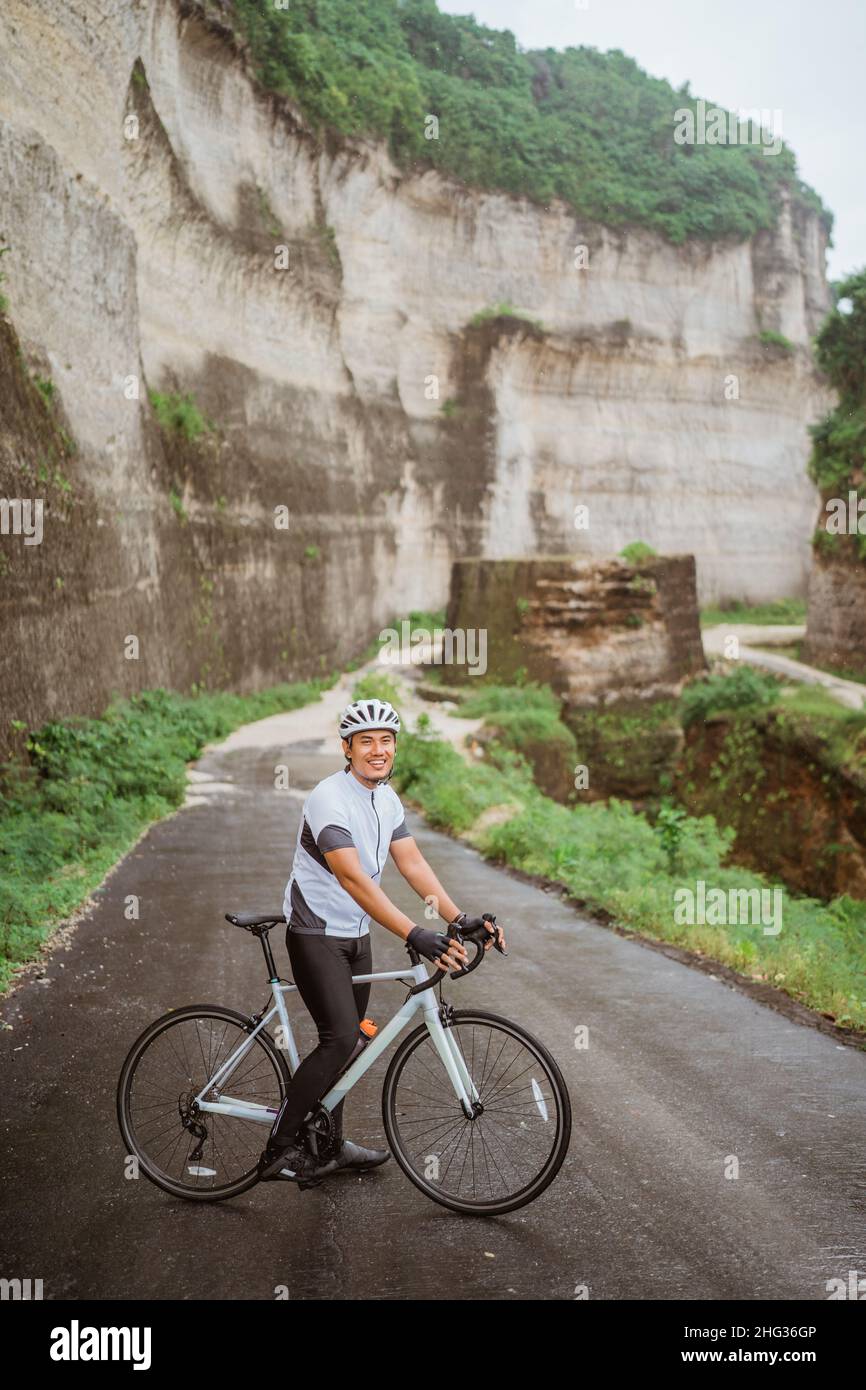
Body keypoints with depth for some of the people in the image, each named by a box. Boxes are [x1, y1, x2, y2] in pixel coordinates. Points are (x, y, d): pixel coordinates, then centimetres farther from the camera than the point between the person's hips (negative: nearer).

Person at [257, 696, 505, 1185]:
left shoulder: (387, 799, 5)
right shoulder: (329, 799, -24)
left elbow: (413, 863, 1)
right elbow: (353, 879, -34)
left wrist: (459, 918, -11)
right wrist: (415, 935, -42)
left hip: (356, 935, 8)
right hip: (317, 935, -8)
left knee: (346, 1041, 14)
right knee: (340, 1039, -18)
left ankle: (330, 1145, 27)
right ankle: (279, 1150, -9)